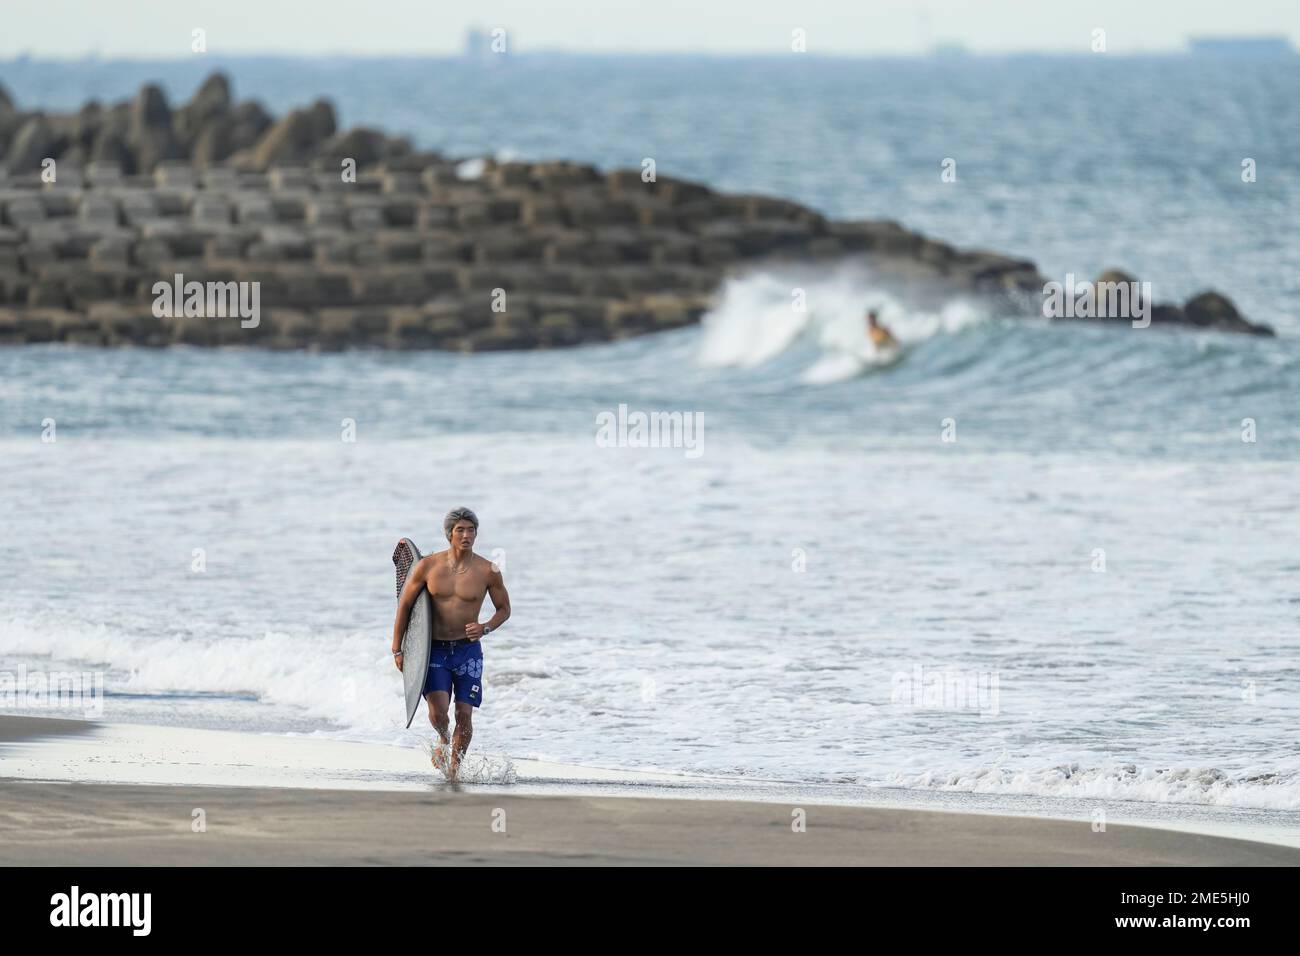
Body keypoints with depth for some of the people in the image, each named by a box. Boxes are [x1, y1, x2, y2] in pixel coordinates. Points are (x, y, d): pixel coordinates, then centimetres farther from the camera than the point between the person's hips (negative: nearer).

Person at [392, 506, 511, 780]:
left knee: (464, 715, -3)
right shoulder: (428, 566, -6)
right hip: (434, 649, -1)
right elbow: (404, 605, 4)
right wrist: (397, 650, 2)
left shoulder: (488, 572, -6)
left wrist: (485, 628, -14)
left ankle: (454, 766, 19)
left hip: (468, 650, 1)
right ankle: (442, 739, 20)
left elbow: (504, 609, 8)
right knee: (438, 712, -15)